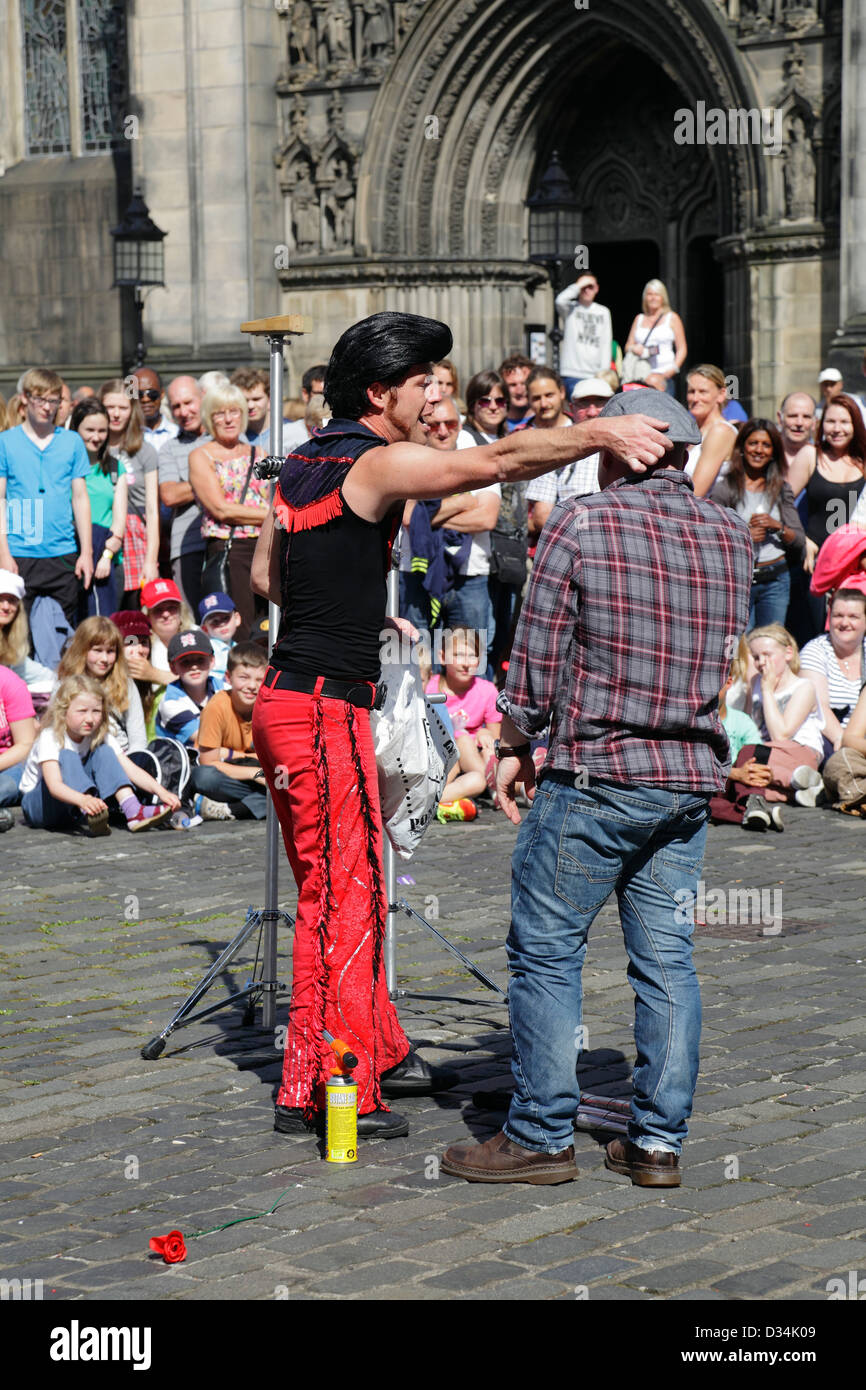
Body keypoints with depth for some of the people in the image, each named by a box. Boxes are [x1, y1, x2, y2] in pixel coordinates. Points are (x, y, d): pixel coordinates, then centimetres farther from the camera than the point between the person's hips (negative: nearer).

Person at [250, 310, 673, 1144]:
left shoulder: (303, 465, 14)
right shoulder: (378, 464, -13)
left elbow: (264, 576, 21)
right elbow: (499, 460, -25)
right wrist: (600, 434, -23)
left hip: (288, 697, 10)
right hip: (323, 708, -10)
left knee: (346, 889, 17)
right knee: (342, 896, -4)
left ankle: (378, 1054, 27)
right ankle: (313, 1090, 1)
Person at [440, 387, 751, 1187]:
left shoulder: (580, 523, -8)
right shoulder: (731, 535, 7)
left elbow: (538, 655, -6)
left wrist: (514, 746, 7)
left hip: (597, 771, -5)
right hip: (692, 776, 5)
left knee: (546, 951, 3)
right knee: (666, 958, 9)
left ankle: (541, 1138, 5)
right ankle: (658, 1142, 11)